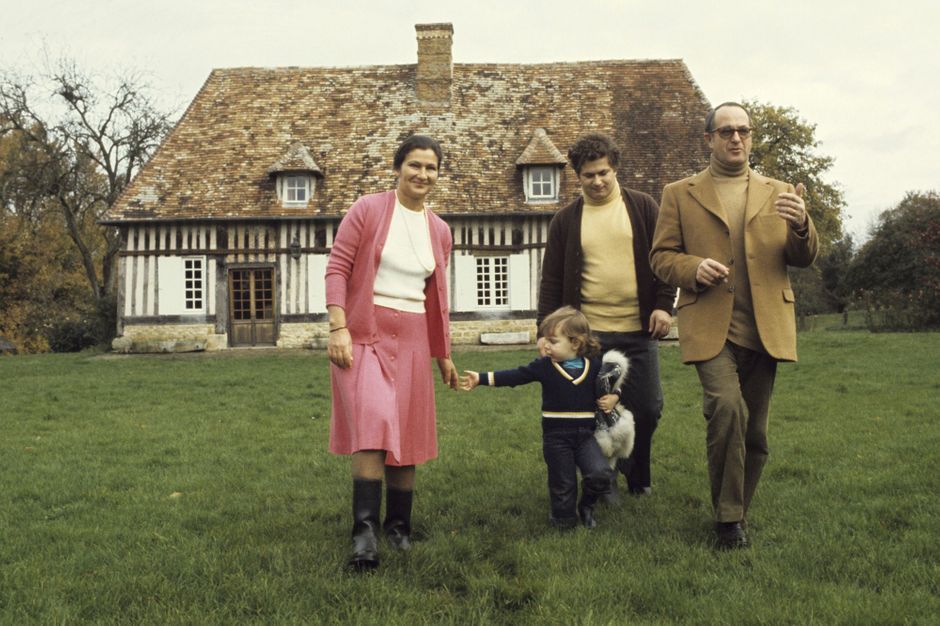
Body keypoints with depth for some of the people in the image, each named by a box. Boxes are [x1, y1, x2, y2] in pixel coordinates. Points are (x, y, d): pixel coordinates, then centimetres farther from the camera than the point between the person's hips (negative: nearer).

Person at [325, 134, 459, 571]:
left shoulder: (439, 230, 13)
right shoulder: (368, 210, -2)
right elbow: (337, 269, -7)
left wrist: (443, 354, 21)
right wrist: (338, 328, -17)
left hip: (412, 339, 5)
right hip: (364, 333, -5)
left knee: (406, 434, 8)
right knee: (373, 425, -19)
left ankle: (398, 526, 22)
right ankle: (364, 530, -17)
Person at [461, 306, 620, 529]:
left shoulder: (595, 366, 0)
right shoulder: (544, 366, -3)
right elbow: (514, 376, -5)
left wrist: (613, 397, -5)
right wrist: (481, 378, -10)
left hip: (584, 434, 1)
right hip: (555, 435, 0)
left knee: (600, 473, -16)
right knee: (563, 484, 4)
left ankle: (587, 507, 13)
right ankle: (564, 517, 29)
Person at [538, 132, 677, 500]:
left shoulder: (643, 208, 6)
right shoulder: (566, 220, 6)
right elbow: (551, 281, 5)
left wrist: (663, 305, -6)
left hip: (639, 330, 1)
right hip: (588, 333, 0)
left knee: (647, 408, 5)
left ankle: (637, 475, 29)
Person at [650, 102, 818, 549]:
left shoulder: (778, 193, 17)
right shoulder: (679, 194, 11)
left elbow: (803, 259, 11)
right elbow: (660, 257, 8)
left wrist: (800, 227, -12)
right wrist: (694, 269, -14)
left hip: (764, 327, 3)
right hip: (709, 325, -3)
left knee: (754, 431, 6)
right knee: (727, 407, -24)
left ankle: (738, 511, 25)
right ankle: (728, 517, -9)